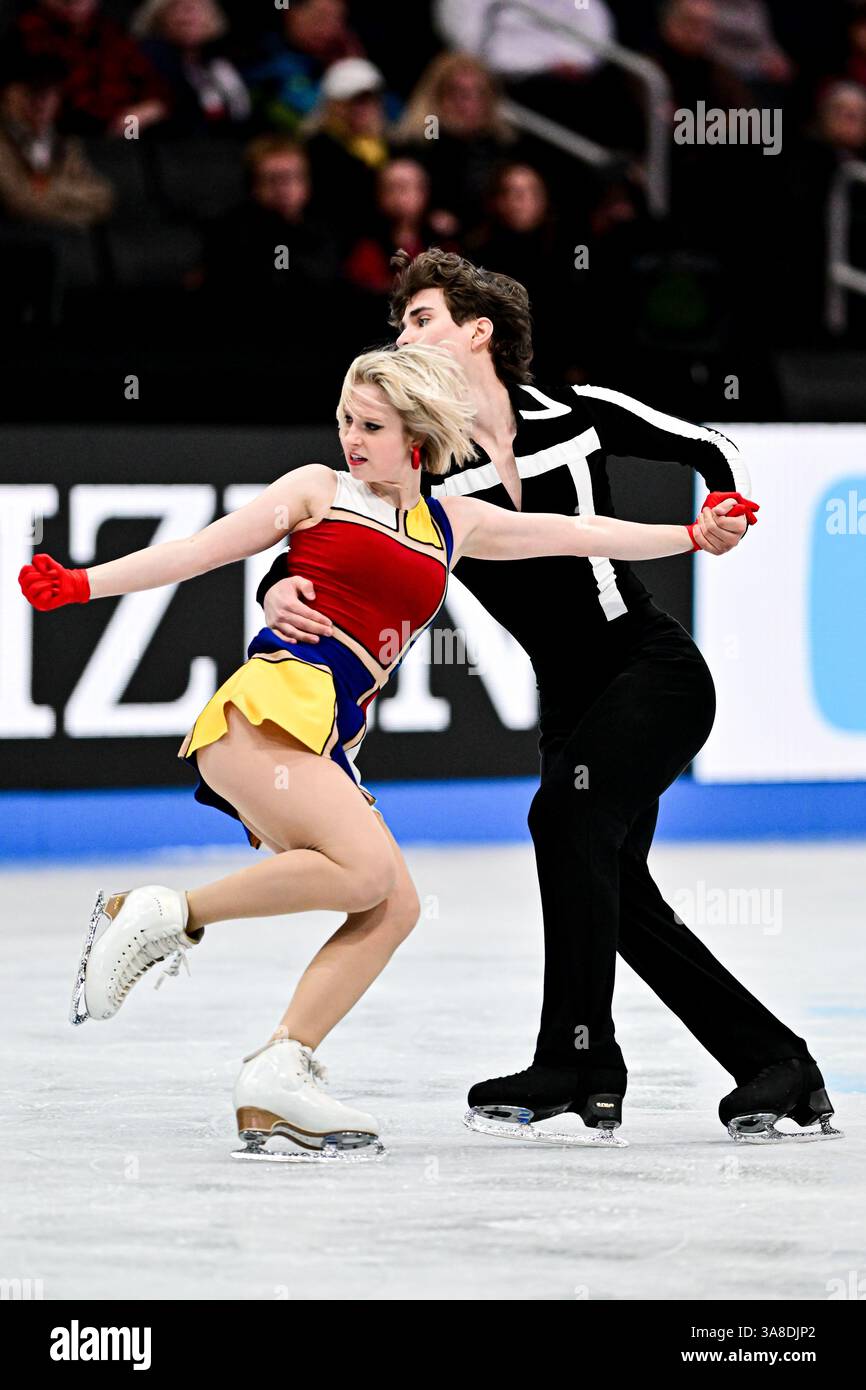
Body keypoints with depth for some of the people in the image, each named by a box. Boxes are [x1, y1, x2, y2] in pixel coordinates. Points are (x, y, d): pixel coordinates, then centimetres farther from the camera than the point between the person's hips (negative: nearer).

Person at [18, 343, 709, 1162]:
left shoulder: (452, 525, 23)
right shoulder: (319, 490, 11)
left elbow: (574, 534, 29)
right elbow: (201, 550, 8)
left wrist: (688, 537, 29)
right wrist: (81, 586, -1)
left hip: (327, 745, 6)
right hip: (272, 705, -6)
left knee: (394, 910, -9)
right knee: (364, 870, -25)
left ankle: (274, 1085, -10)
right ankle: (166, 915, -13)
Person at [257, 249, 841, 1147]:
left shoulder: (574, 415, -8)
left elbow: (711, 449, 4)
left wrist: (726, 513, -17)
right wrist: (281, 591, -37)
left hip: (655, 670, -5)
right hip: (571, 701, 5)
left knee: (567, 811, -26)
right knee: (620, 900, 3)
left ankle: (577, 1058, -23)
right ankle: (780, 1071, 15)